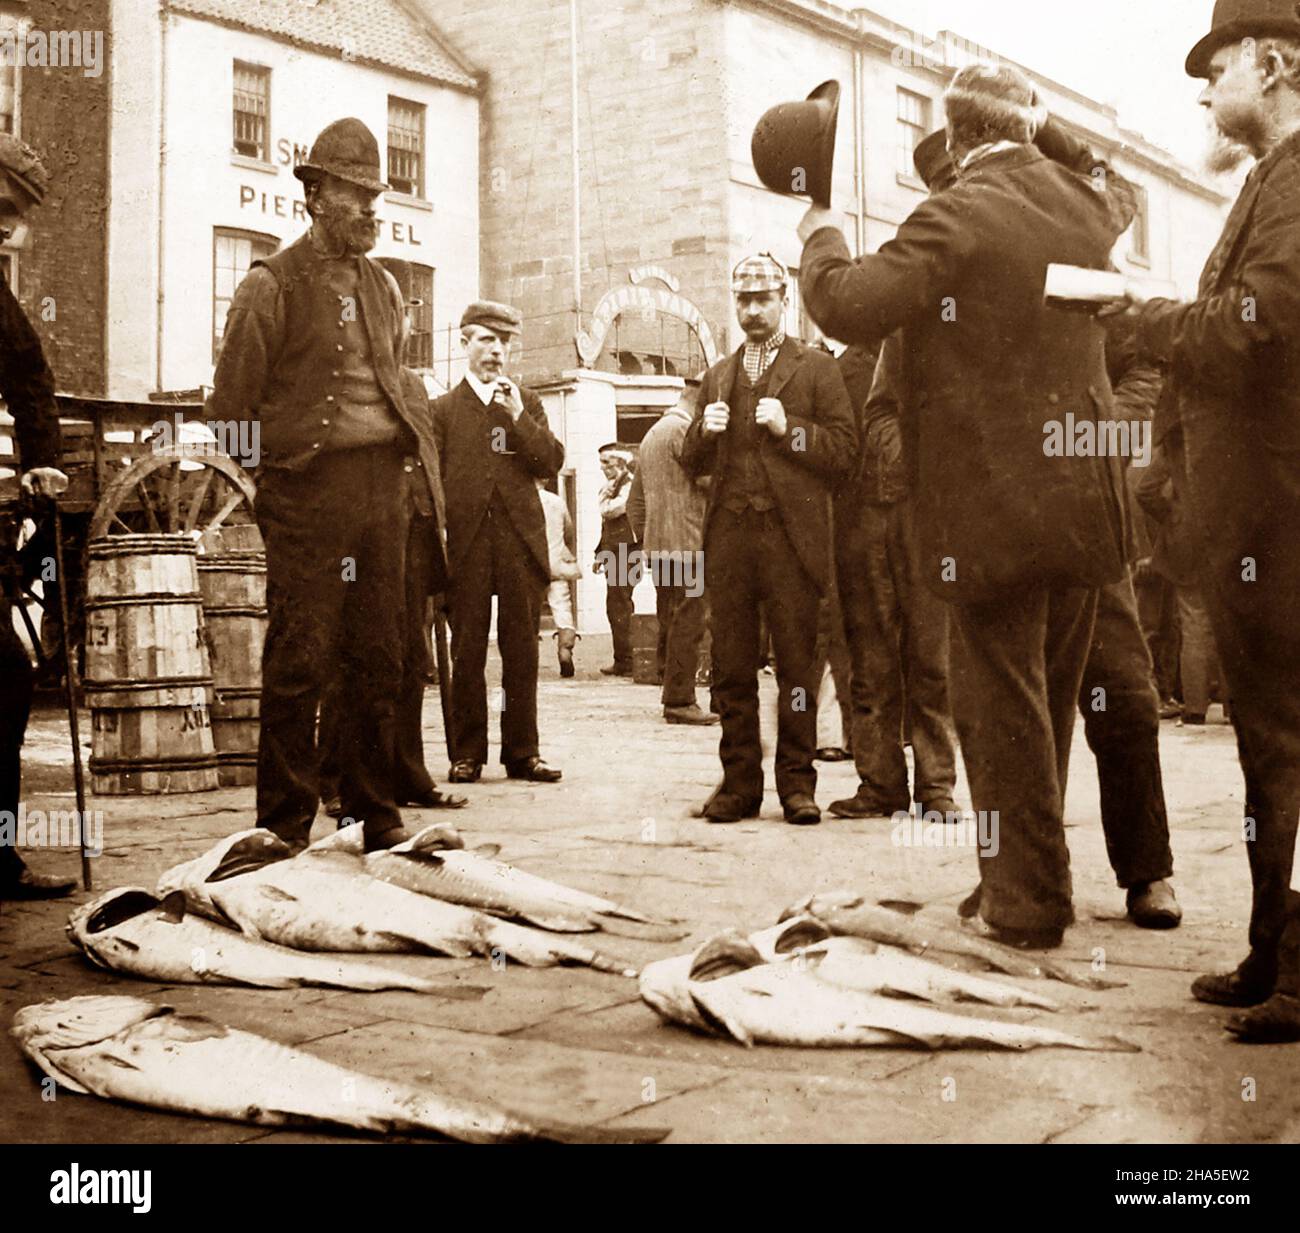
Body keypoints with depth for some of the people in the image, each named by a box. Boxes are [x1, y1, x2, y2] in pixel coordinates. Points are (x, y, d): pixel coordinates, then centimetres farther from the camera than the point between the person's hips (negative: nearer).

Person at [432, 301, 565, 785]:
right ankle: (467, 753, 9)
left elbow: (552, 463, 4)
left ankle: (522, 751, 10)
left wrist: (518, 416, -7)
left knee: (522, 652, 3)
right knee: (467, 653, 2)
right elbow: (431, 480, 4)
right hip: (466, 545, -2)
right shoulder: (443, 407, 9)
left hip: (520, 543, 2)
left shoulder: (527, 403, 16)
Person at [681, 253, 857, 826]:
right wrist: (704, 432, -1)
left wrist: (789, 428, -13)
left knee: (797, 666, -2)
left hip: (791, 535, -3)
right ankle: (739, 783, 9)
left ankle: (796, 784, 5)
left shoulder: (817, 368, 8)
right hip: (728, 536, 4)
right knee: (732, 668, 3)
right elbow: (692, 463, 19)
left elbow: (844, 447, -1)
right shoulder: (718, 376, 21)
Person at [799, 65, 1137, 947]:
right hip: (1084, 500, 7)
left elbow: (848, 308, -22)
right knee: (1050, 700, 17)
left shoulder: (957, 219, -15)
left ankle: (1030, 901, 7)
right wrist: (1053, 131, 32)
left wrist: (823, 236, -3)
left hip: (996, 508, -7)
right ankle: (1032, 878, 30)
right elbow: (1124, 194, 33)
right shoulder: (1086, 201, 7)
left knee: (1004, 704, 1)